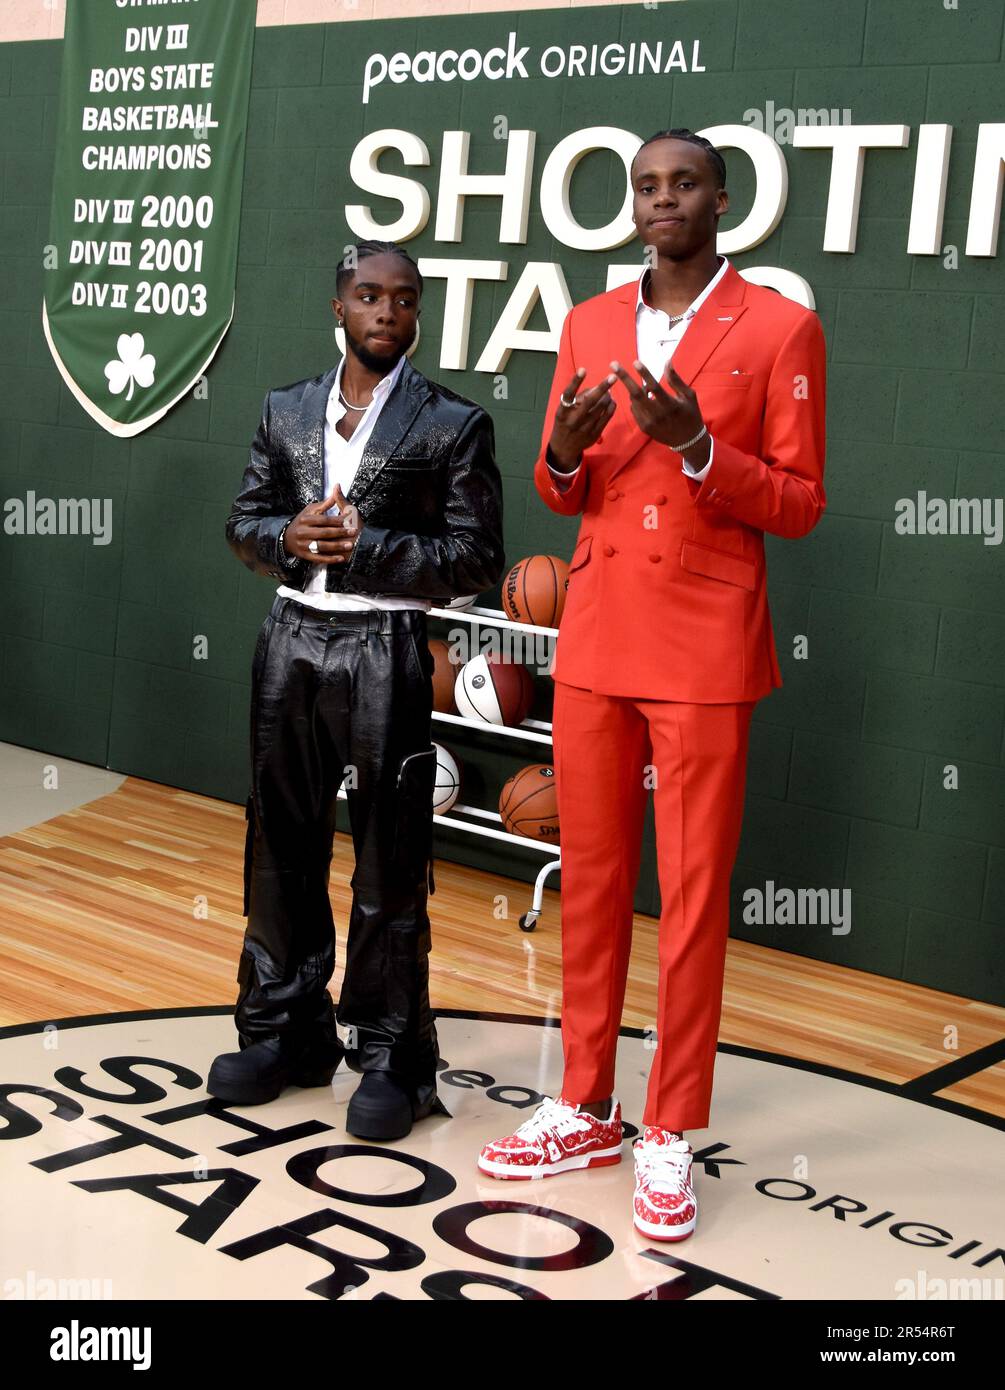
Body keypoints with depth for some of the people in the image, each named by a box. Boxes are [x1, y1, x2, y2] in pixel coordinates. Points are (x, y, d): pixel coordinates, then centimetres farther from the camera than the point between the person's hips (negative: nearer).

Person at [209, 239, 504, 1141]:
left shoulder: (453, 425, -2)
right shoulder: (287, 411, 11)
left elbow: (476, 559, -6)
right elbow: (244, 523, 14)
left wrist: (365, 546, -16)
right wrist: (288, 536, -8)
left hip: (384, 651, -4)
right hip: (291, 640, 5)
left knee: (389, 863, 1)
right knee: (283, 845, 12)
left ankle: (392, 1057, 13)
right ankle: (287, 1031, 27)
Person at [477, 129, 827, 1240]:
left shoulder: (780, 330, -3)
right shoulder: (590, 325, 10)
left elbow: (798, 507, -4)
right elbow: (560, 494, 14)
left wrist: (697, 447, -20)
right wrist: (564, 451, -9)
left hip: (704, 653, -4)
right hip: (594, 642, 5)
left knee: (692, 897, 1)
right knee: (590, 882, 11)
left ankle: (671, 1137, 14)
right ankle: (586, 1110, 25)